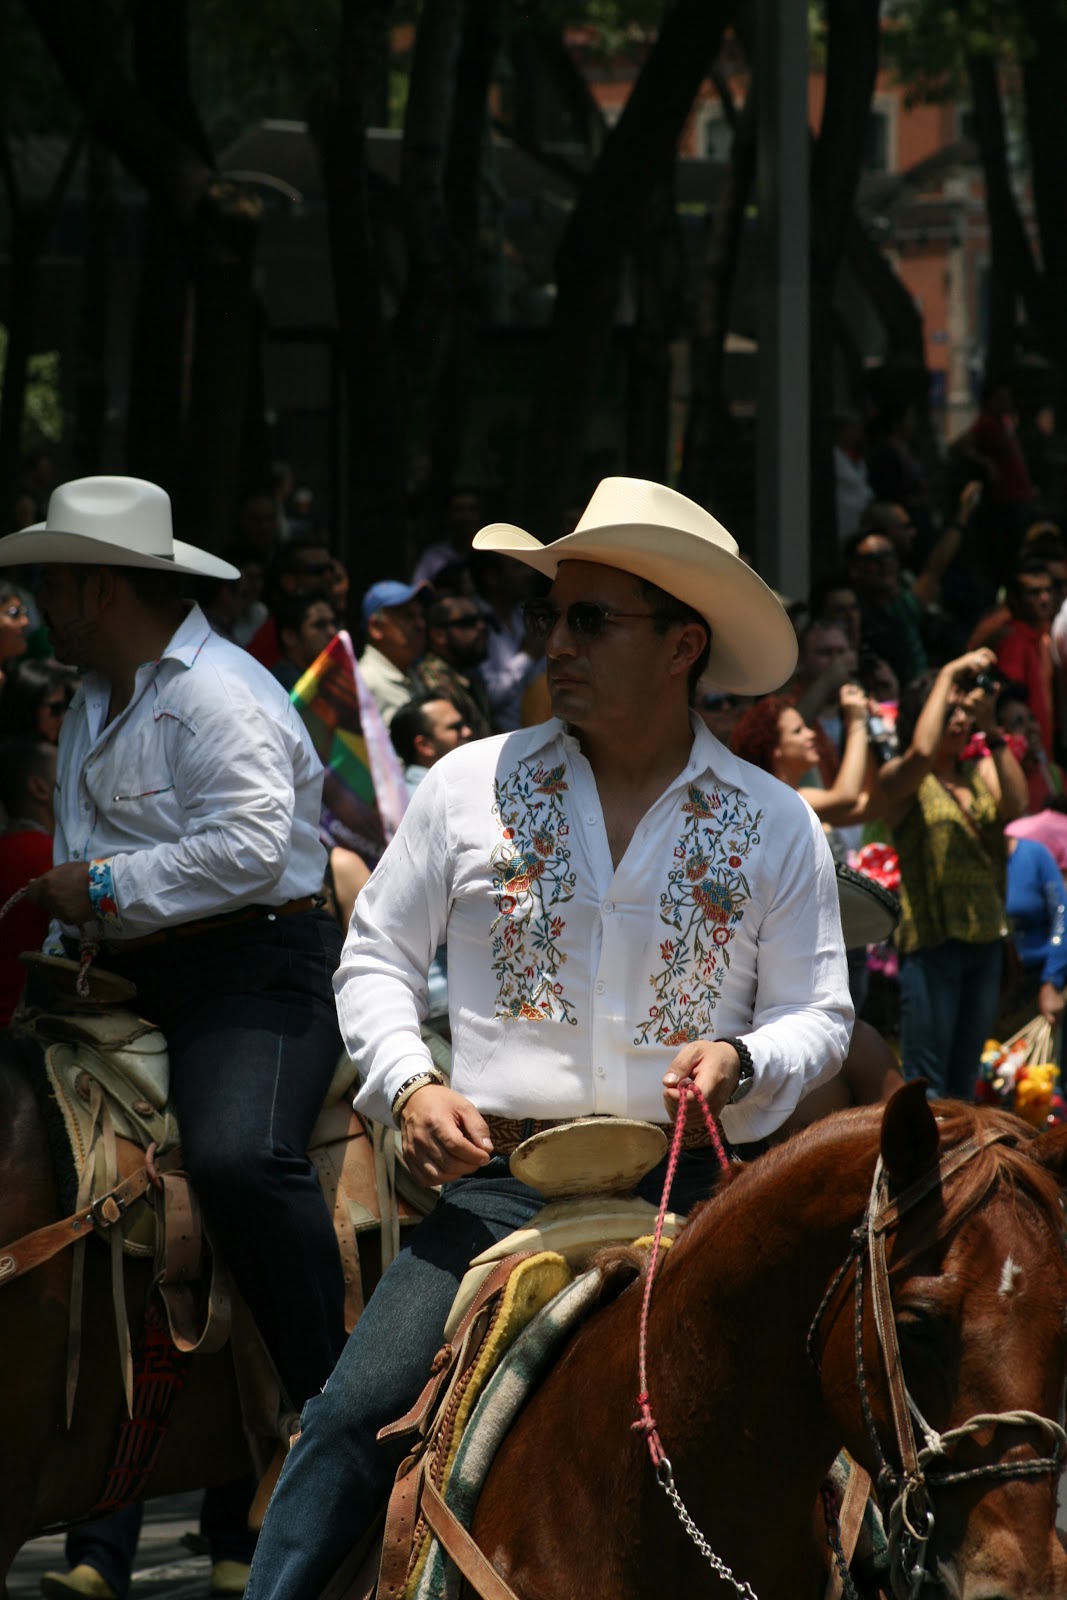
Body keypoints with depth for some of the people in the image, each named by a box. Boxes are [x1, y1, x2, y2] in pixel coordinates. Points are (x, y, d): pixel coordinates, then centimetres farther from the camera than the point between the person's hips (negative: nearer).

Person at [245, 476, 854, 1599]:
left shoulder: (775, 827, 5)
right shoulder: (471, 785, 6)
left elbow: (820, 1014, 9)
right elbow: (376, 955, 12)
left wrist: (743, 1060, -13)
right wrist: (408, 1087, -6)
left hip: (690, 1184, 0)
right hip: (500, 1180, 0)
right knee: (354, 1419, -14)